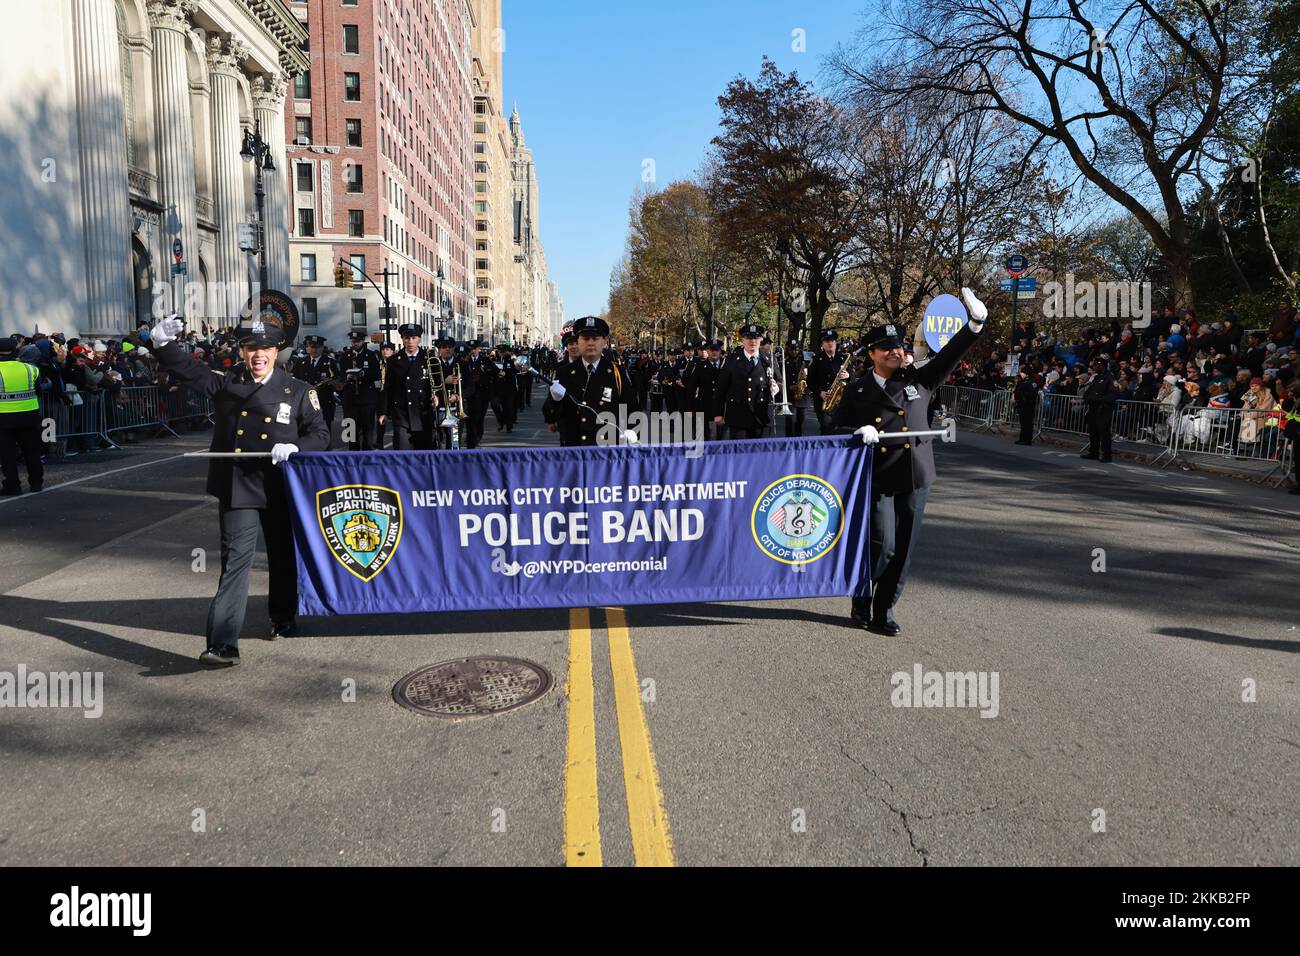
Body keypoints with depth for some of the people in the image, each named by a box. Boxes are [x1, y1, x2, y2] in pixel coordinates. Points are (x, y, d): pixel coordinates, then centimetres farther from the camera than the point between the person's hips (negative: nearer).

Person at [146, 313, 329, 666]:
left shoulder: (298, 391, 1)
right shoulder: (224, 383, 5)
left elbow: (320, 434, 1)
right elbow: (185, 367, 3)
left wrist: (295, 448, -18)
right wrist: (161, 343, -16)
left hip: (280, 487, 1)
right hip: (237, 487, -1)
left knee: (283, 555, 15)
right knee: (236, 559, -7)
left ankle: (283, 618, 38)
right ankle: (223, 644, -10)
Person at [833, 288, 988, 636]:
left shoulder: (918, 379, 10)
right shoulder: (856, 390, 5)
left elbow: (949, 356, 3)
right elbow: (837, 430, 6)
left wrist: (974, 325, -10)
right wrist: (859, 433, -15)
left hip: (915, 480, 3)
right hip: (877, 480, -3)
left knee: (903, 551, 6)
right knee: (882, 546, -9)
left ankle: (884, 611, 21)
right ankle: (861, 603, 15)